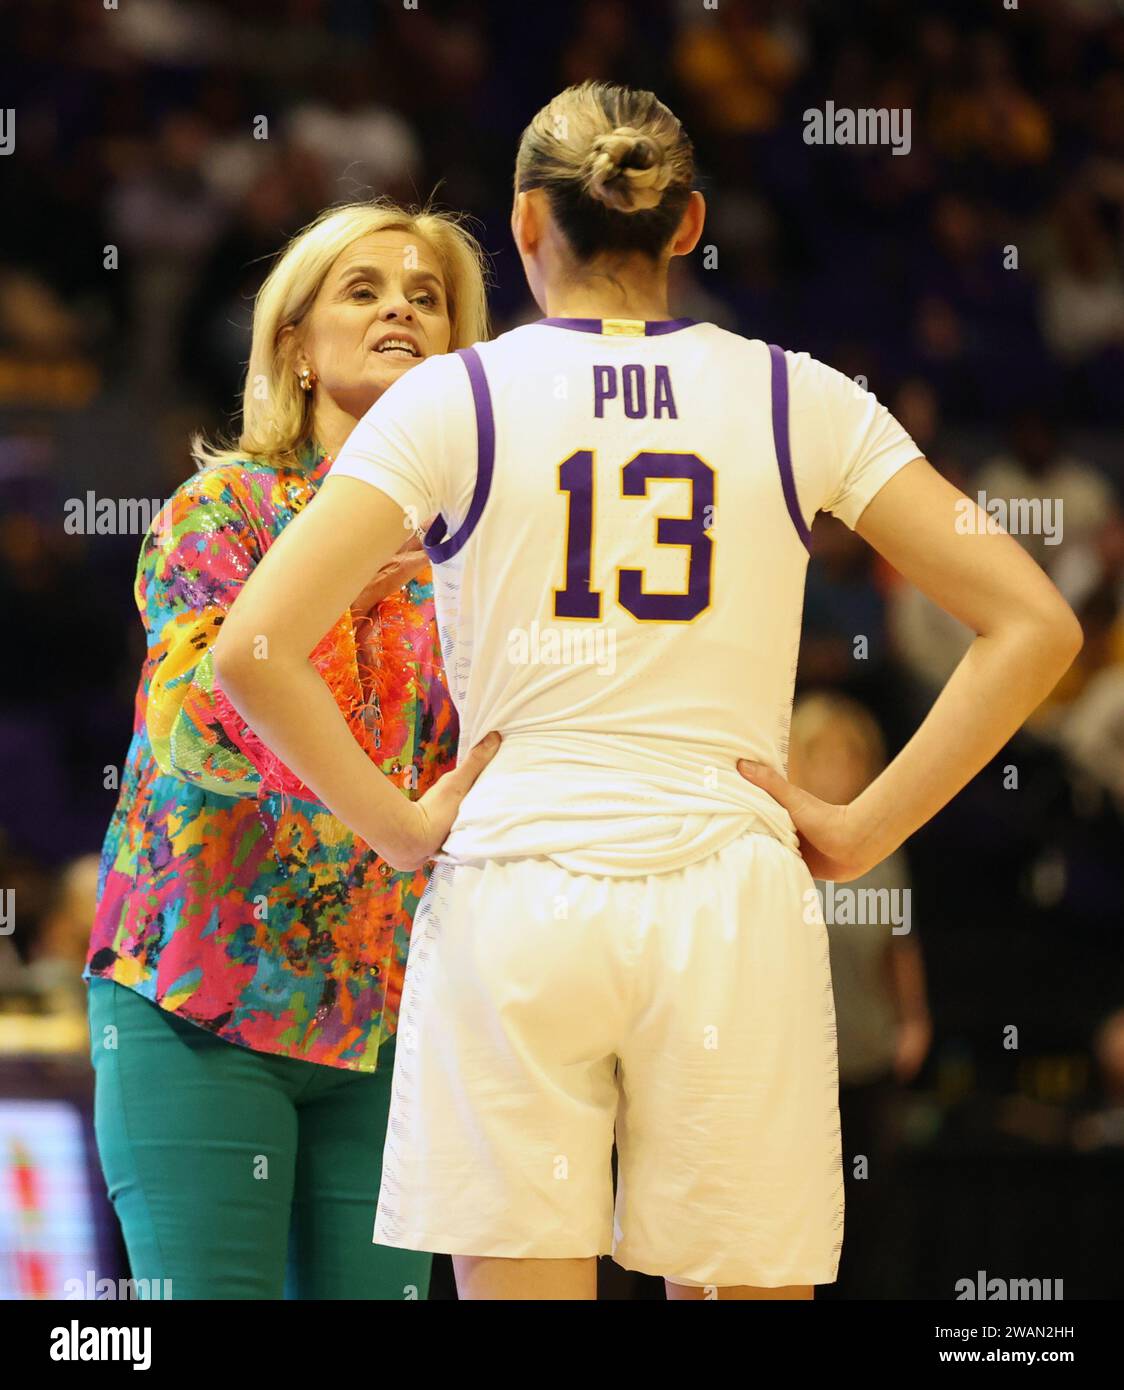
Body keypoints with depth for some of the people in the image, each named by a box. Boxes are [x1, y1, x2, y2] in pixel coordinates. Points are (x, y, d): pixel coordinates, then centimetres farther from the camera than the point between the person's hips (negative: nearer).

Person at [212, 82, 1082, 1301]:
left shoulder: (453, 400, 2)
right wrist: (861, 831, 3)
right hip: (732, 911, 1)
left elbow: (253, 650, -9)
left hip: (508, 897, -1)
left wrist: (398, 827, 1)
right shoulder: (794, 401, 6)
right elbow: (1033, 626, 2)